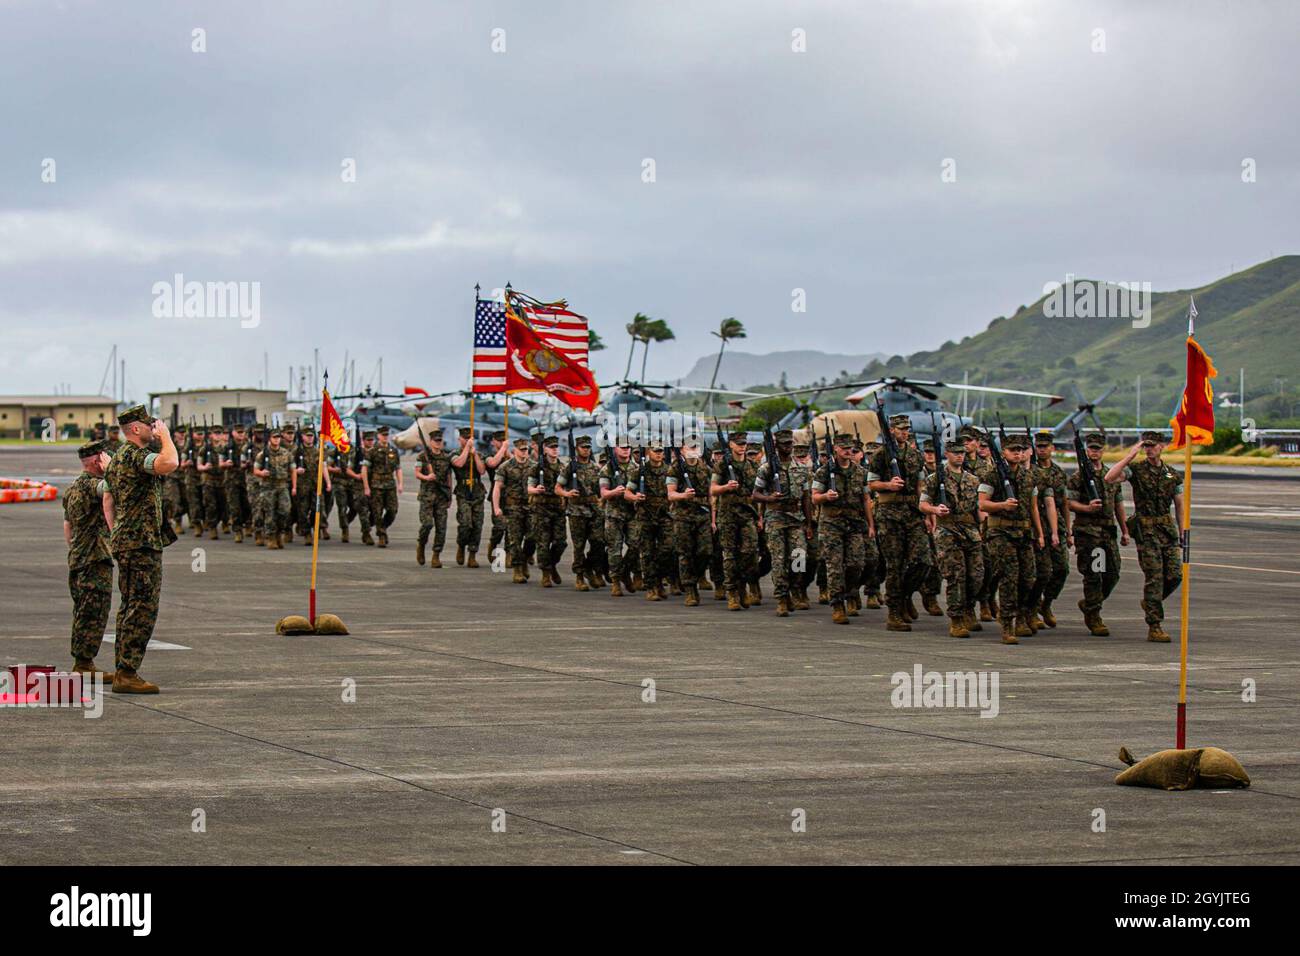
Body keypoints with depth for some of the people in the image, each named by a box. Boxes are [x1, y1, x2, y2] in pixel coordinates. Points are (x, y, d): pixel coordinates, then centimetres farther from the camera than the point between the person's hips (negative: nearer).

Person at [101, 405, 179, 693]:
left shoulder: (117, 458, 18)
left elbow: (107, 500, 22)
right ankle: (127, 673, -13)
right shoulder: (136, 455, -14)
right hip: (142, 541, -11)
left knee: (130, 605, 14)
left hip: (124, 541, 11)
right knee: (143, 607, -10)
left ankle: (123, 671, 16)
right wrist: (165, 436, -17)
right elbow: (169, 463, -33)